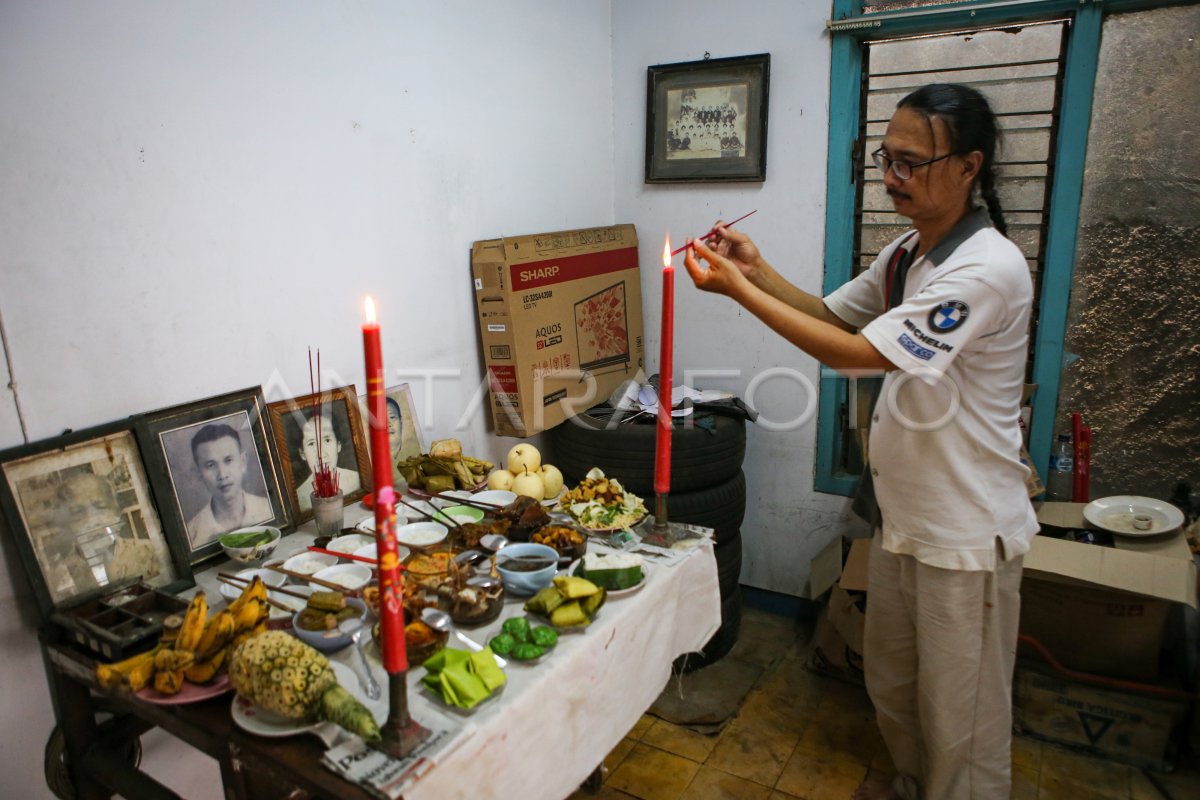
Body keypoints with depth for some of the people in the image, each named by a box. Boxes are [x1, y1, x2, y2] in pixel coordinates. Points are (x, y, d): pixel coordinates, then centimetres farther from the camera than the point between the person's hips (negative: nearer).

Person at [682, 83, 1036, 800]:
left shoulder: (988, 268, -24)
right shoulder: (907, 254, 6)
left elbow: (854, 354, -27)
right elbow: (834, 316, 13)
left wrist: (737, 289, -25)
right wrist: (760, 271, -3)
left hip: (966, 532, -9)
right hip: (904, 513, 9)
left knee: (959, 711, 10)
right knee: (891, 684, 25)